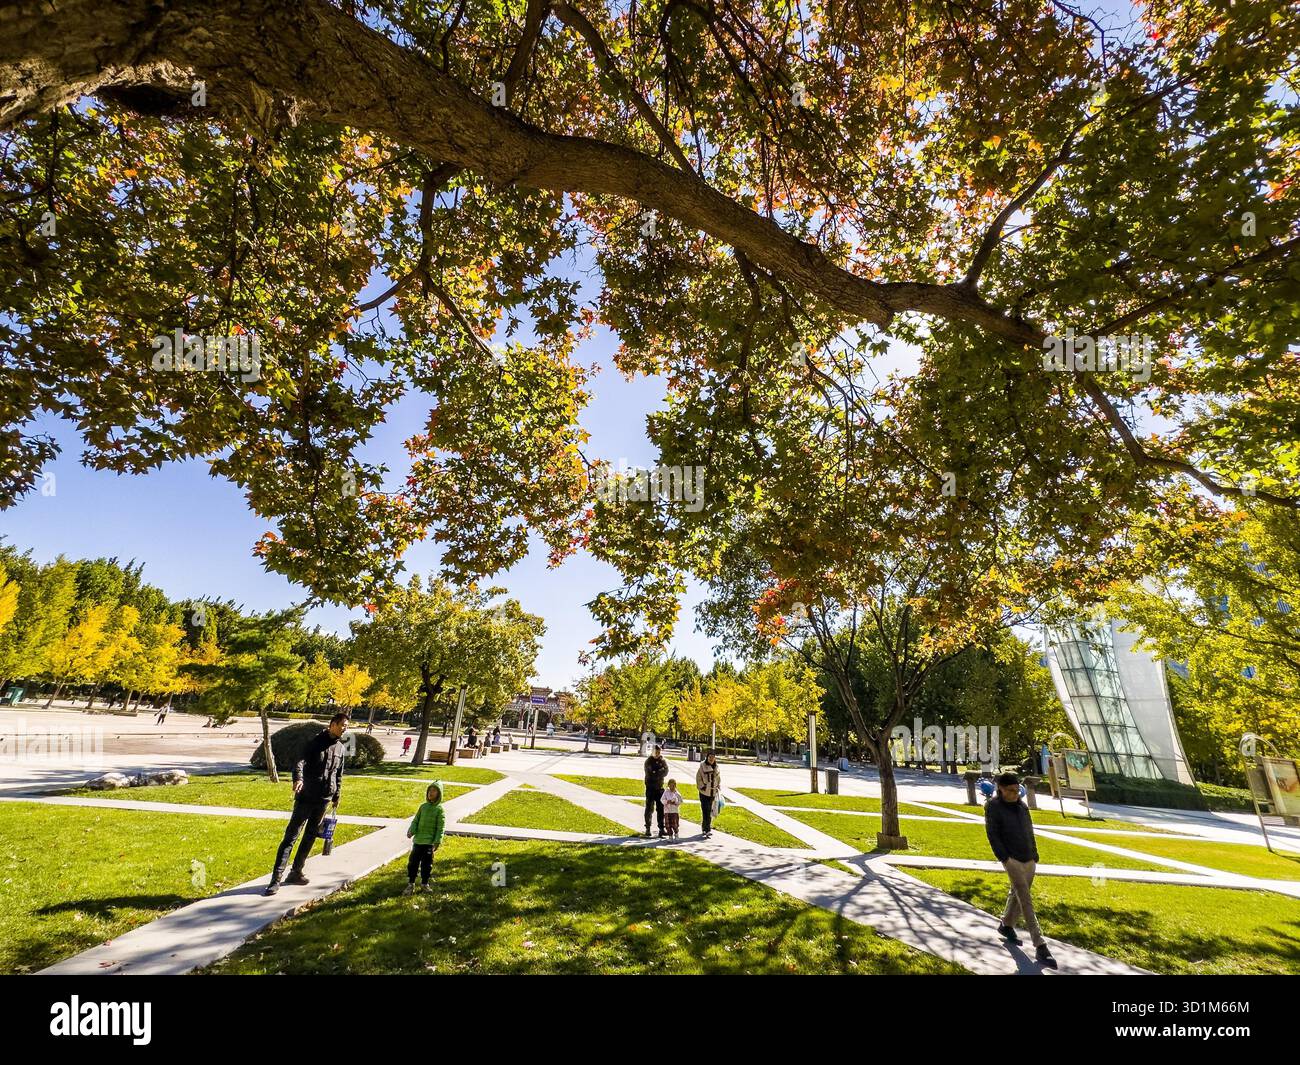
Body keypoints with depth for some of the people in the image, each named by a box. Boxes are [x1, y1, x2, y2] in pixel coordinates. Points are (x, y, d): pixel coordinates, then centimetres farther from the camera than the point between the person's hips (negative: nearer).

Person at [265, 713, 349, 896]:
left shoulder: (340, 748, 8)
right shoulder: (315, 742, -11)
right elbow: (300, 761, -25)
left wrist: (336, 796, 20)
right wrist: (298, 778, -43)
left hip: (324, 800, 6)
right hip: (306, 797, -6)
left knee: (310, 836, 13)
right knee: (291, 835, -3)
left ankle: (296, 872, 25)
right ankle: (276, 877, 3)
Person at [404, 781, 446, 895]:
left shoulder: (439, 809, -7)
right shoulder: (423, 806, 5)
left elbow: (441, 827, -8)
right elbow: (416, 820, 7)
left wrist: (437, 842, -15)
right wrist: (411, 831, -11)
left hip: (429, 842, -3)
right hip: (417, 840, 3)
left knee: (426, 864, 8)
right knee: (412, 862, 7)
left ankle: (424, 883, 27)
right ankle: (410, 884, 23)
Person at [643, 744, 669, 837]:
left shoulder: (663, 761, 7)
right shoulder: (648, 761, 1)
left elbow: (665, 772, -6)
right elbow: (649, 773, -11)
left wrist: (655, 772, -14)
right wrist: (659, 772, -11)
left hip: (660, 787, 2)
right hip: (650, 787, -2)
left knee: (661, 808, 2)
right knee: (649, 808, 2)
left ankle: (661, 828, 8)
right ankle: (648, 828, 10)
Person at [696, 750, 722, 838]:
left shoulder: (717, 768, 6)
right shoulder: (702, 766, -6)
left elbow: (719, 780, 16)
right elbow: (698, 778, -4)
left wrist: (719, 789, 8)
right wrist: (702, 786, -11)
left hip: (713, 793, 4)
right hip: (704, 793, -4)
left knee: (710, 812, 9)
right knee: (705, 812, -10)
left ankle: (705, 828, 23)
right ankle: (707, 830, -9)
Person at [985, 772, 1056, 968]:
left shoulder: (1022, 805, 8)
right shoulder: (993, 807, -11)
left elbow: (1029, 832, 17)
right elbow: (992, 835, -11)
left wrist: (1034, 855, 12)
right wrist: (1004, 857, -15)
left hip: (1029, 860, 6)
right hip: (1012, 860, -6)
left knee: (1018, 894, 16)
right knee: (1026, 901, -8)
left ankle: (1006, 925, 35)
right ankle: (1040, 947, -6)